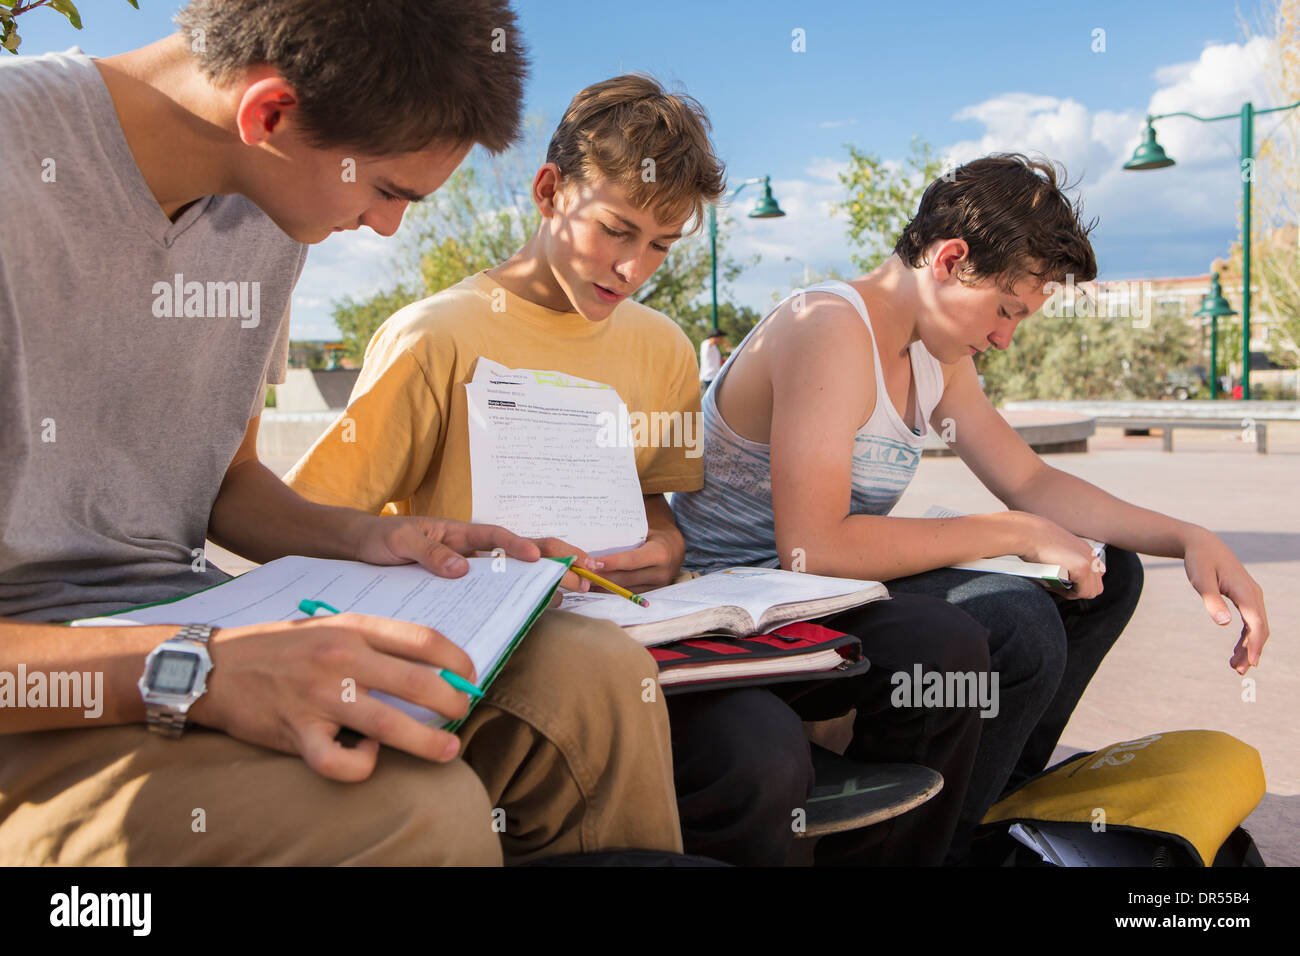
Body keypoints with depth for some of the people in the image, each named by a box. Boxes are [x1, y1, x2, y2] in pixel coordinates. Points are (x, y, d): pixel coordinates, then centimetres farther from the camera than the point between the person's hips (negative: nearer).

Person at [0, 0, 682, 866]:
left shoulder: (272, 210, 8)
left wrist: (357, 538, 2)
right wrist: (197, 671, -32)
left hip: (184, 625, 7)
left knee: (593, 672, -14)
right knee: (417, 815, -33)